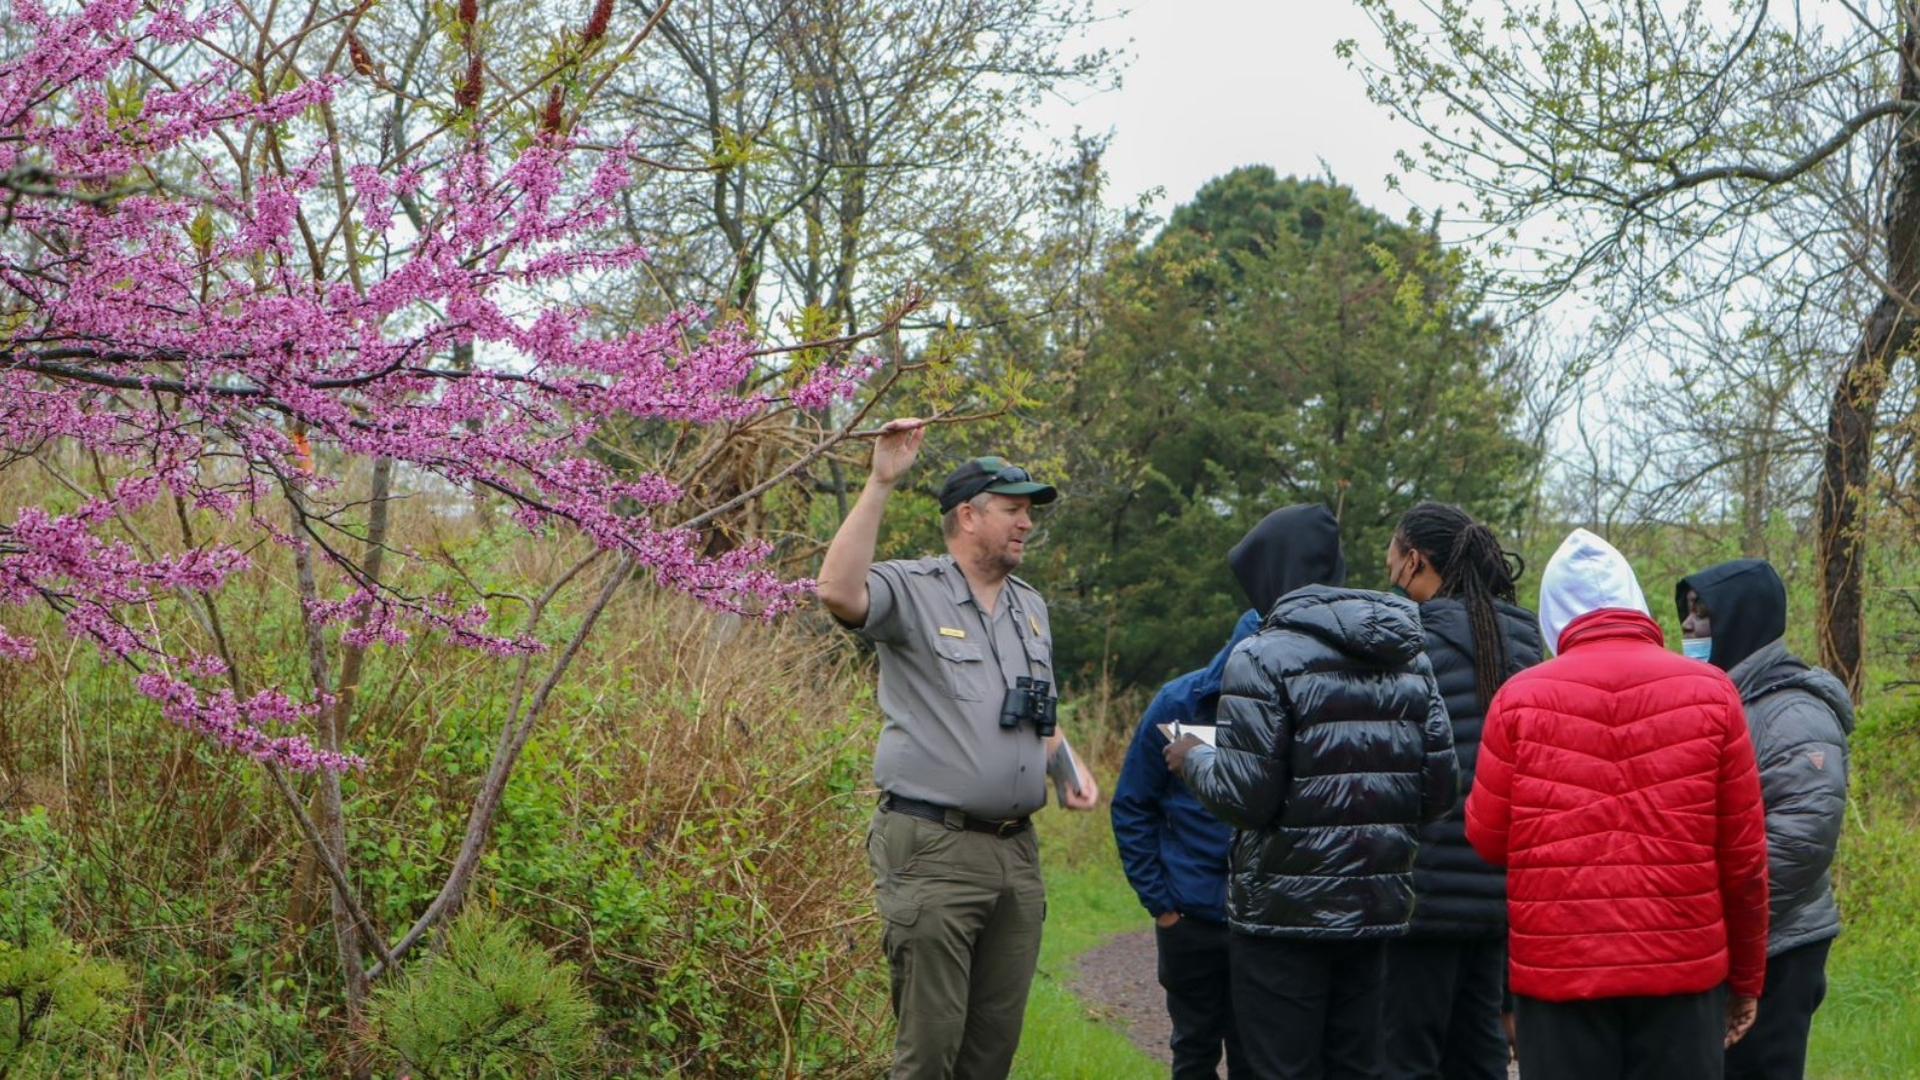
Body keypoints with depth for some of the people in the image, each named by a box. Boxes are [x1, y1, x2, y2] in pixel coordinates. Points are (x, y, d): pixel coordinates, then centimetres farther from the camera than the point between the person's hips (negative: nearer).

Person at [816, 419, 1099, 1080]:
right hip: (934, 850, -7)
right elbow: (839, 593, -28)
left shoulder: (1031, 609, 17)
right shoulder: (913, 591, -6)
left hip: (1017, 851, 7)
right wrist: (880, 484, -26)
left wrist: (1070, 770, 8)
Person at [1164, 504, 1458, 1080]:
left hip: (1286, 911, -6)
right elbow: (1442, 787, 5)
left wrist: (1194, 760, 3)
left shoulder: (1263, 657, -12)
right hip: (1377, 908, 6)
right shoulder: (1409, 656, 8)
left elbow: (1246, 797, -16)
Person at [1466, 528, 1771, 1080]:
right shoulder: (1710, 693, 0)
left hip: (1556, 974, -1)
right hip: (1684, 971, 1)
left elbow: (1487, 838, 0)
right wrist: (1746, 977, 13)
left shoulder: (1521, 698, -3)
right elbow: (1745, 855, 2)